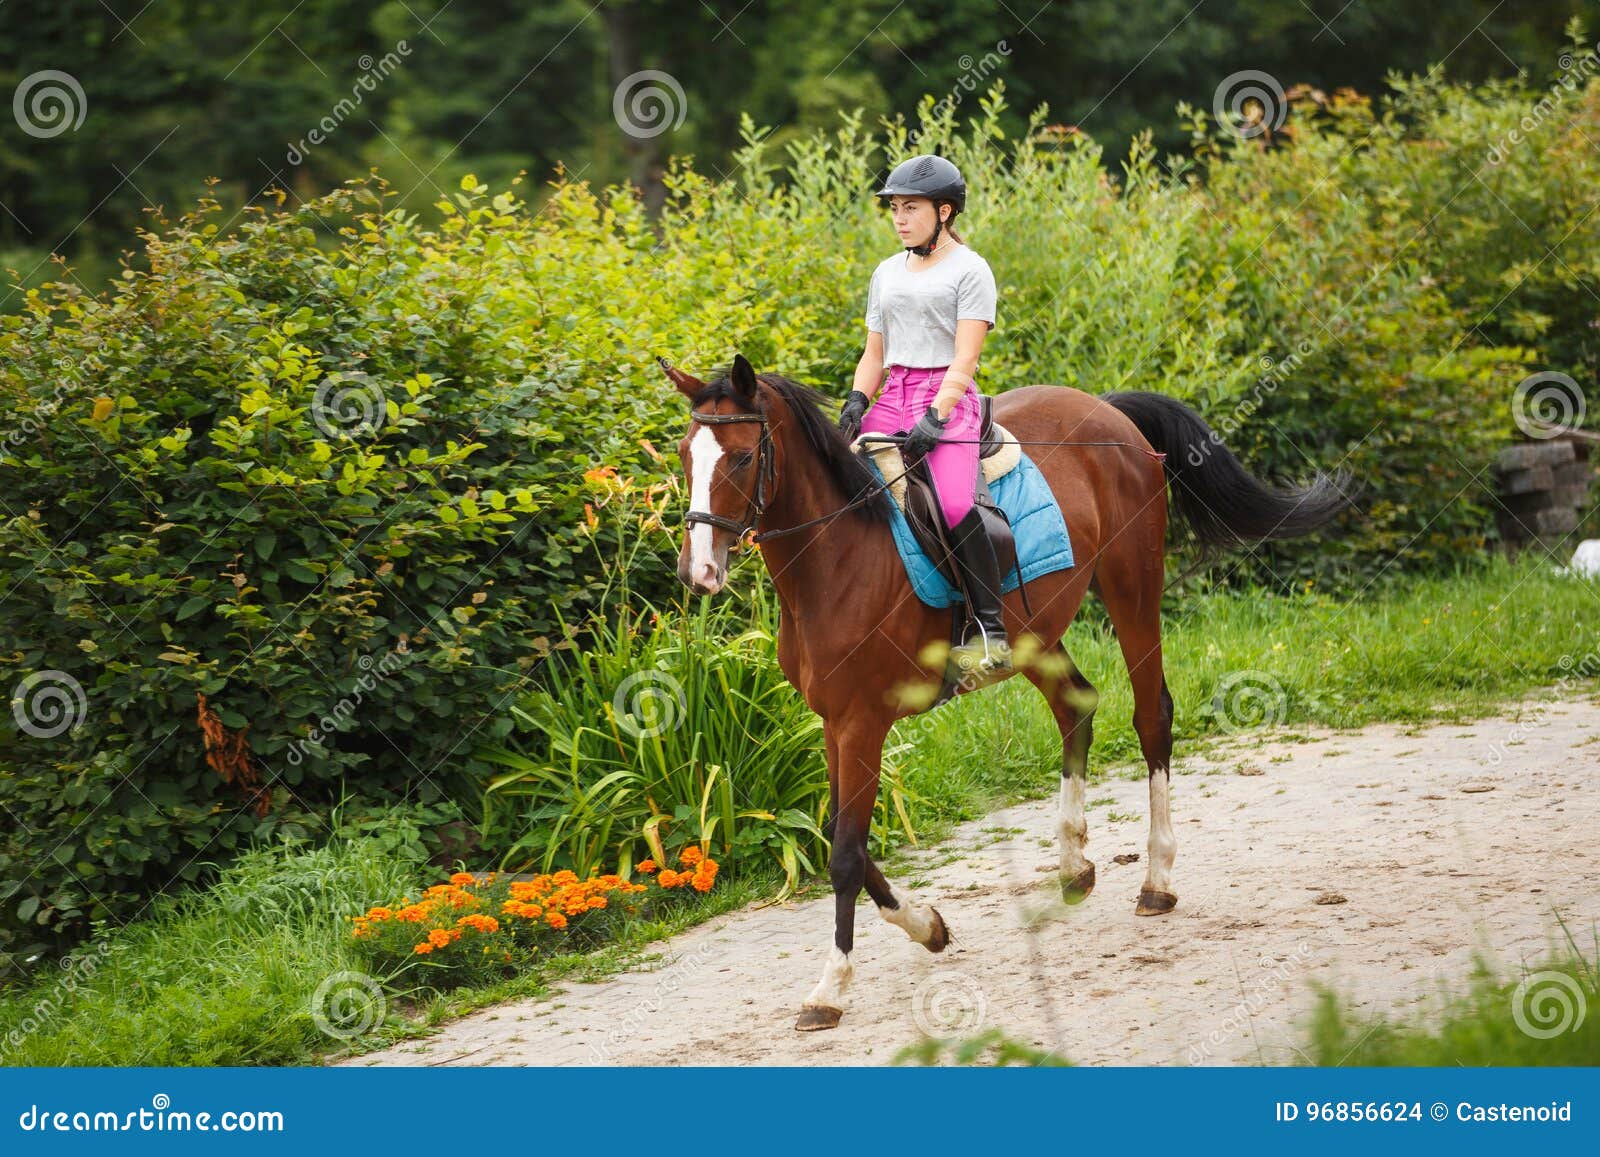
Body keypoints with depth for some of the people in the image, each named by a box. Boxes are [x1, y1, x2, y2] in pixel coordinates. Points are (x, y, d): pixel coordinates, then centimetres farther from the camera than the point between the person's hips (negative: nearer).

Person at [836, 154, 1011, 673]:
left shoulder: (969, 270, 0)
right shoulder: (887, 273, 19)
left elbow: (964, 359, -9)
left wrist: (935, 420, -21)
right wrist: (856, 402, 0)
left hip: (948, 397, -7)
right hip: (894, 396, 7)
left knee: (955, 502, -30)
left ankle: (991, 630, -27)